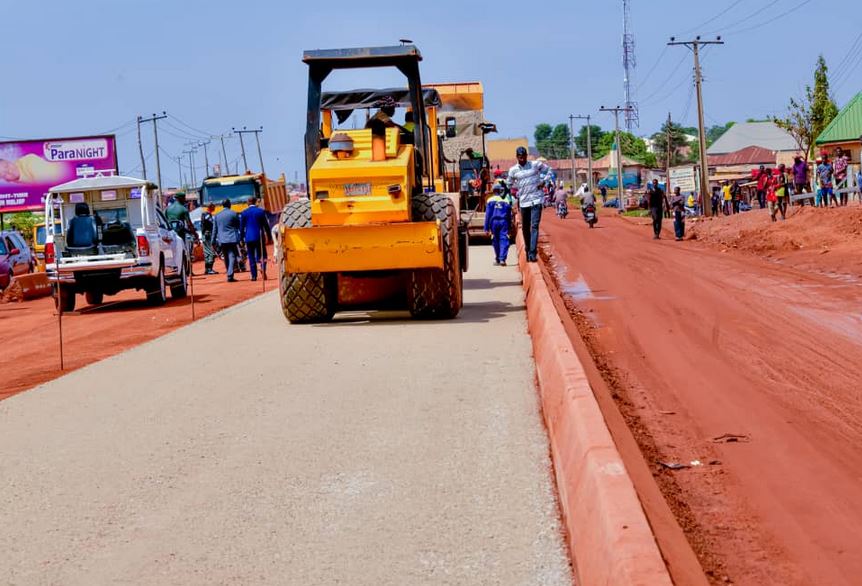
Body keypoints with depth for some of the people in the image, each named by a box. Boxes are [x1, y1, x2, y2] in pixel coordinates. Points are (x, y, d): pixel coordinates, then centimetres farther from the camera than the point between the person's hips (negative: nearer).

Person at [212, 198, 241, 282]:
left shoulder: (217, 215, 8)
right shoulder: (234, 214, -2)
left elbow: (215, 229, 11)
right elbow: (239, 226, 4)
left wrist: (213, 241, 15)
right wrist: (241, 237, 16)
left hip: (222, 240, 4)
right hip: (232, 239, -4)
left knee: (226, 258, 13)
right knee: (232, 257, -5)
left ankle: (229, 275, 18)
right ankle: (230, 276, -18)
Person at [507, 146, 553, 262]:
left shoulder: (536, 164, -2)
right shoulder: (513, 170, 2)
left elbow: (548, 170, 13)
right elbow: (510, 184, 18)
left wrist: (543, 181, 1)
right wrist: (518, 193, 7)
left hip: (536, 200, -3)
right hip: (523, 202, 3)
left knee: (534, 226, -13)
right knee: (525, 227, 10)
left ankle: (533, 253, -19)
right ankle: (527, 250, 27)